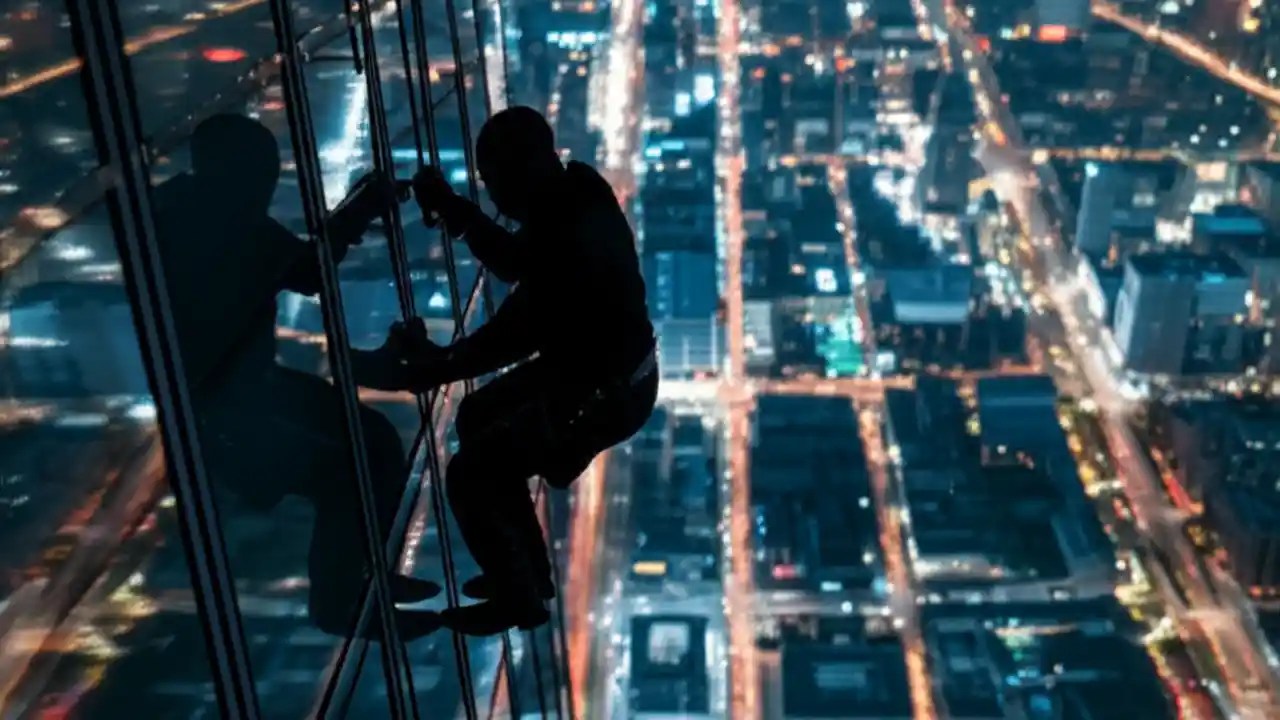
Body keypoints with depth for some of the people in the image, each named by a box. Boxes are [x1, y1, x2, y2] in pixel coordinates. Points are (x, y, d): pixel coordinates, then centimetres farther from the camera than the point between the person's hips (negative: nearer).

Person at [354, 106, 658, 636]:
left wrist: (413, 373, -19)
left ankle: (519, 599, 15)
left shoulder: (569, 244, -32)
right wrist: (454, 210, 2)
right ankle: (527, 570, 31)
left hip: (604, 394, -10)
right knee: (477, 417, 21)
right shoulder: (574, 198, -2)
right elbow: (518, 263, 12)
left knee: (469, 473, -6)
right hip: (593, 365, 10)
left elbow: (504, 341, -27)